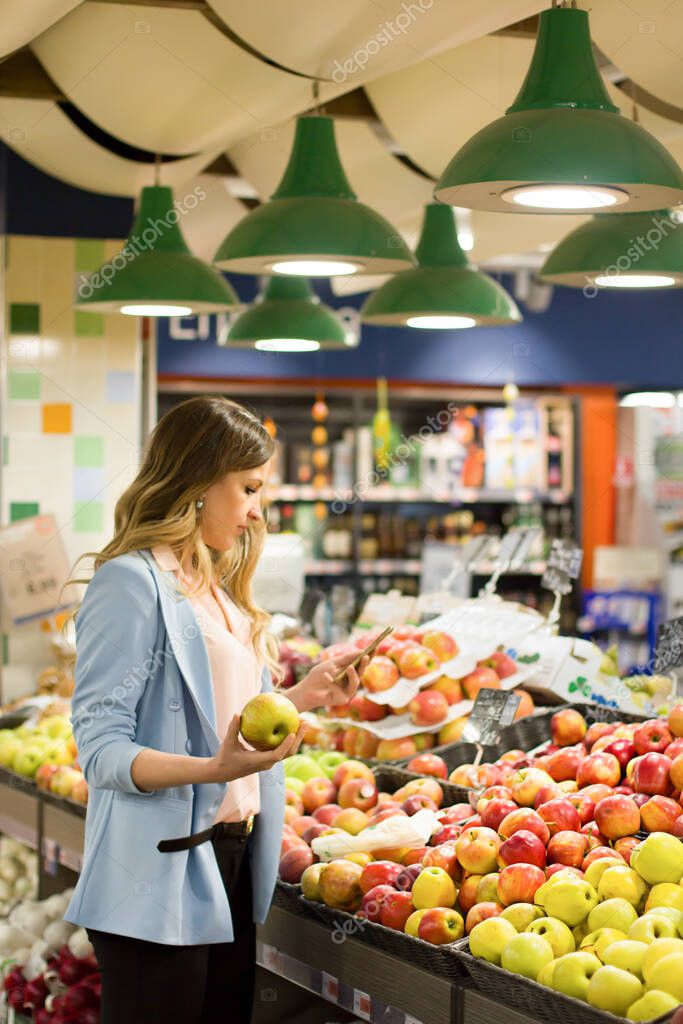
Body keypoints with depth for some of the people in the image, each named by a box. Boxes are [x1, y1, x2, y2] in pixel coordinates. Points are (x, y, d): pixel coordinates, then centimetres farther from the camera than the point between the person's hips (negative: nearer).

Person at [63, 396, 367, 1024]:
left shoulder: (217, 588, 16)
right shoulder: (132, 583, -12)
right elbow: (101, 749, -18)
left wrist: (307, 695, 12)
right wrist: (213, 769, -31)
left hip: (232, 864, 9)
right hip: (161, 876, -9)